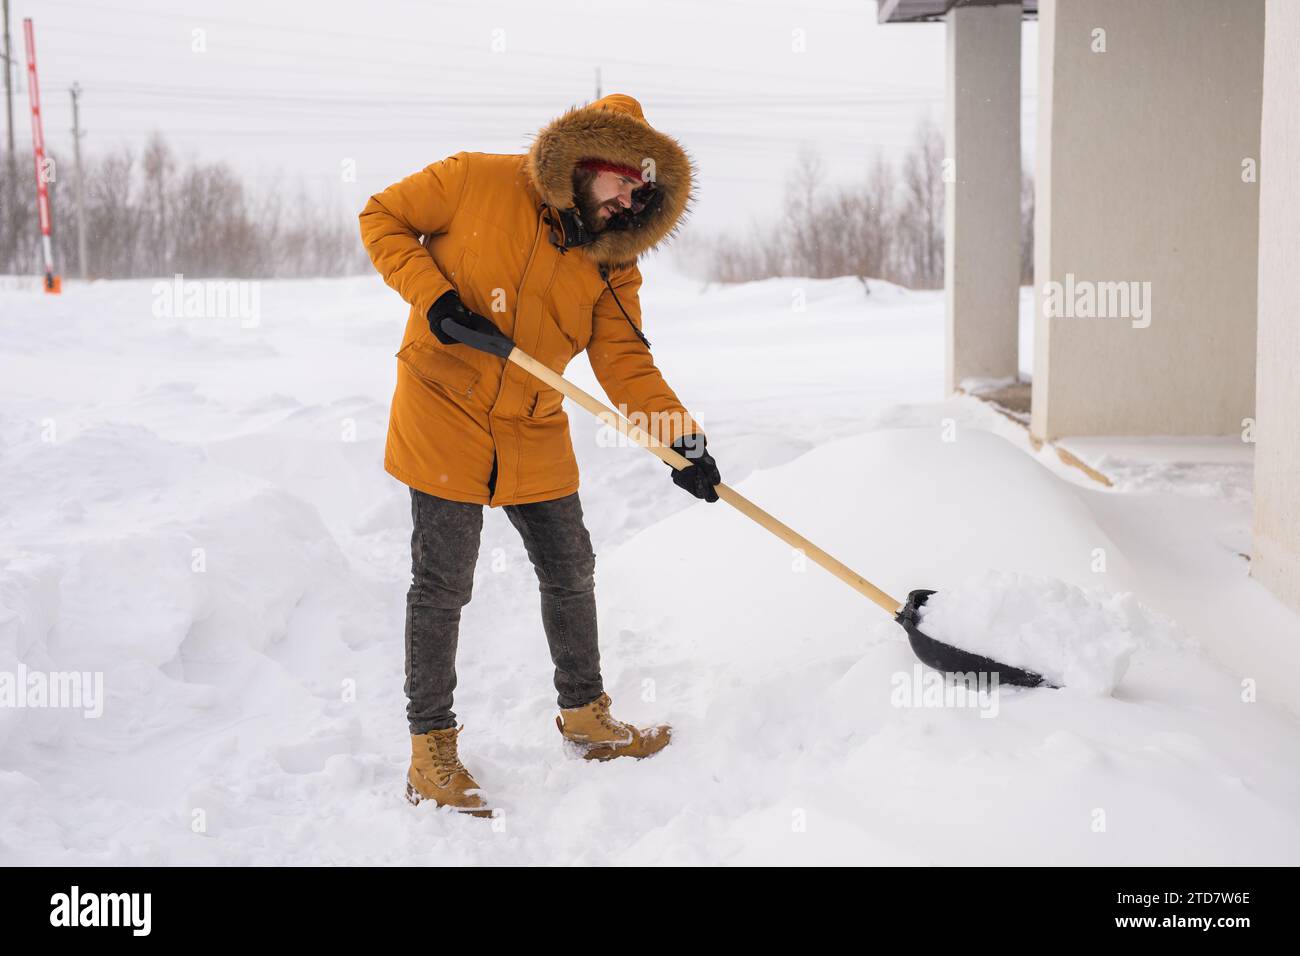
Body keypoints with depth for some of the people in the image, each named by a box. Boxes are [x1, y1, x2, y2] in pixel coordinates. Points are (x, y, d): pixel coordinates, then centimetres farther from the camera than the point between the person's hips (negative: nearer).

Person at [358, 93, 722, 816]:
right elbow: (384, 219, -2)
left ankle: (585, 716, 34)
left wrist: (680, 435, -19)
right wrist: (434, 297, -16)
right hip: (444, 415, -5)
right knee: (443, 588, 0)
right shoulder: (476, 182, -9)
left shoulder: (614, 261, 1)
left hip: (535, 436, 5)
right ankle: (431, 751, 14)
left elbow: (625, 362, -4)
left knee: (571, 573, 13)